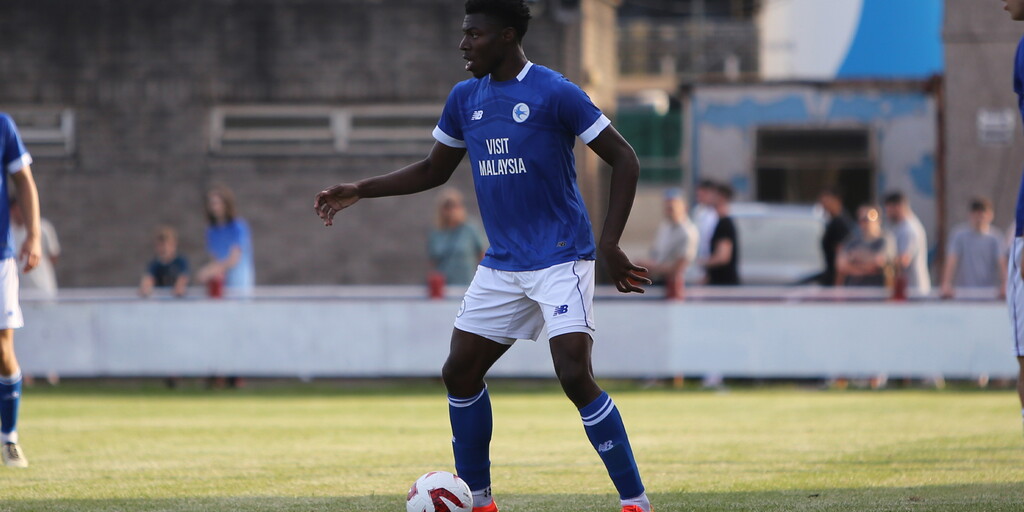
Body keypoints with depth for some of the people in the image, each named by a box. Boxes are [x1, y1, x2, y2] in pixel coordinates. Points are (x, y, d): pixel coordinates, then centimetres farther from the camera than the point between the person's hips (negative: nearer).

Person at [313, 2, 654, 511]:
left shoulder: (554, 93, -13)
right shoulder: (465, 98, 7)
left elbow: (625, 161, -10)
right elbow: (433, 170, 21)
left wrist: (609, 245, -15)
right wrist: (358, 191, 12)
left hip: (561, 259, -7)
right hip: (501, 266, 7)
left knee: (574, 376, -20)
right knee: (460, 373, 5)